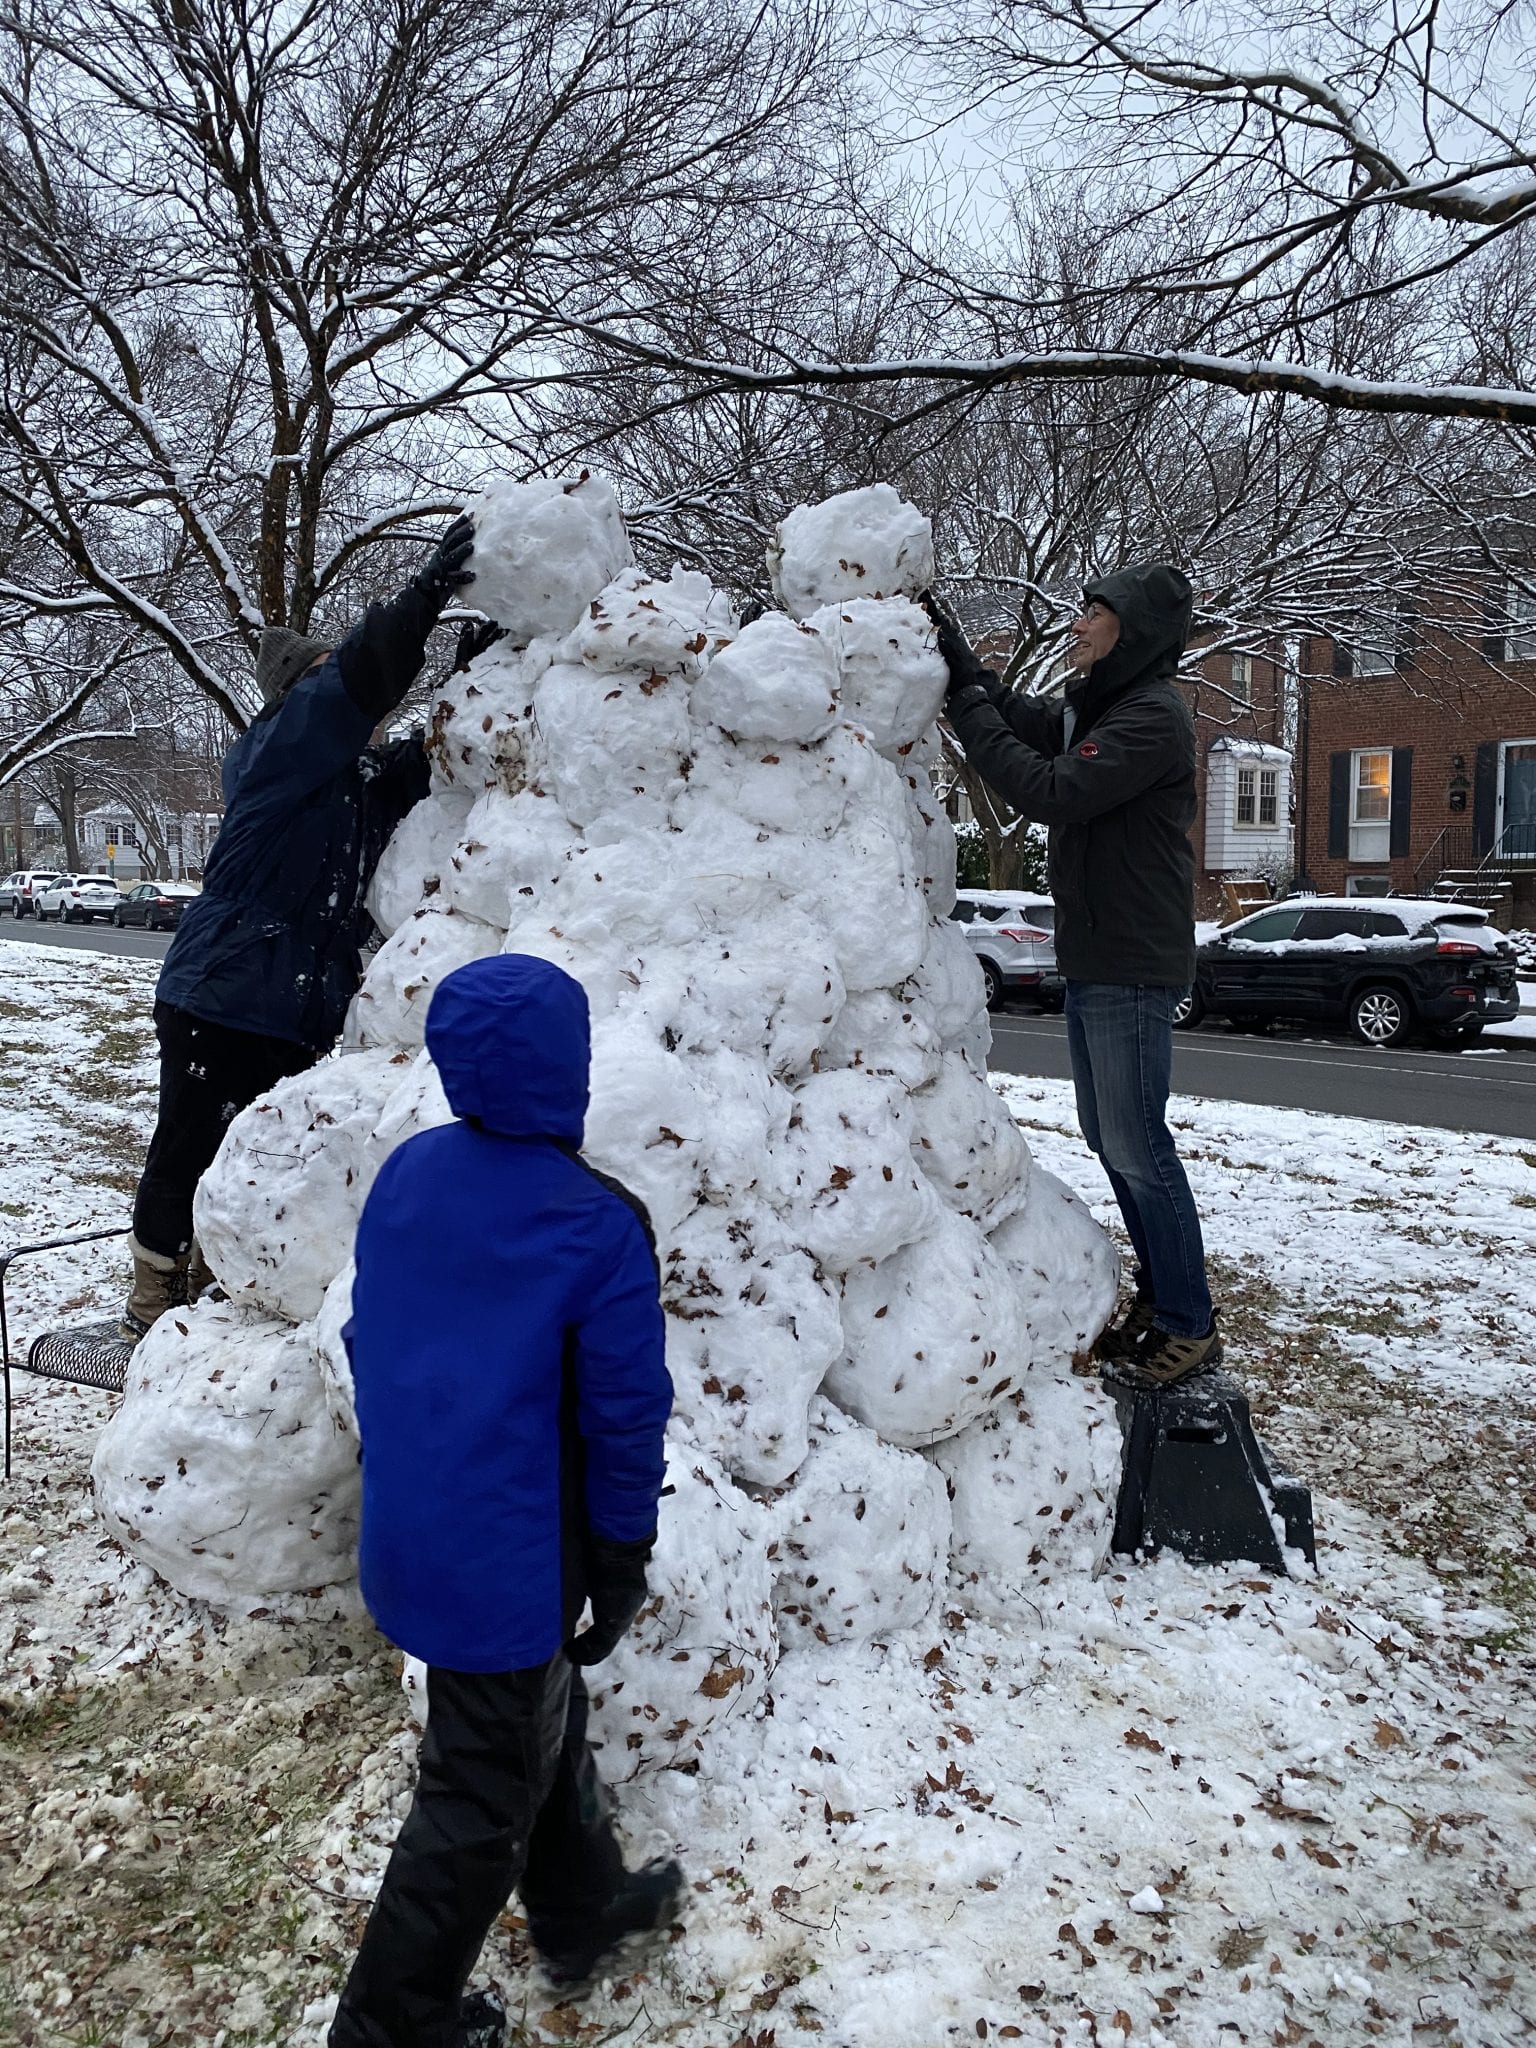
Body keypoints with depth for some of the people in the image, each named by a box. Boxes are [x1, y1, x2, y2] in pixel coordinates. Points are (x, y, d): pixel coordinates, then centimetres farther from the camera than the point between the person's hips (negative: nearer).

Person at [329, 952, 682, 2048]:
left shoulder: (405, 1174, -5)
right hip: (510, 1563, -7)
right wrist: (623, 1563, -2)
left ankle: (582, 1908, 49)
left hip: (409, 1534, 7)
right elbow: (627, 1413, -17)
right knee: (482, 1793, 14)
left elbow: (368, 1343, 7)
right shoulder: (600, 1225, -24)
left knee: (544, 1722, 28)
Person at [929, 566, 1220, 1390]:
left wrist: (966, 713, -20)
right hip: (1092, 959, 10)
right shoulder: (1091, 705, 13)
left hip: (1133, 966, -10)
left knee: (1137, 1145, -5)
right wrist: (948, 645, -2)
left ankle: (1189, 1326, 8)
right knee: (1110, 1138, 16)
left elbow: (1050, 791, -25)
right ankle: (1159, 1291, 29)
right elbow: (1014, 714, 9)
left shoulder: (1153, 717, -17)